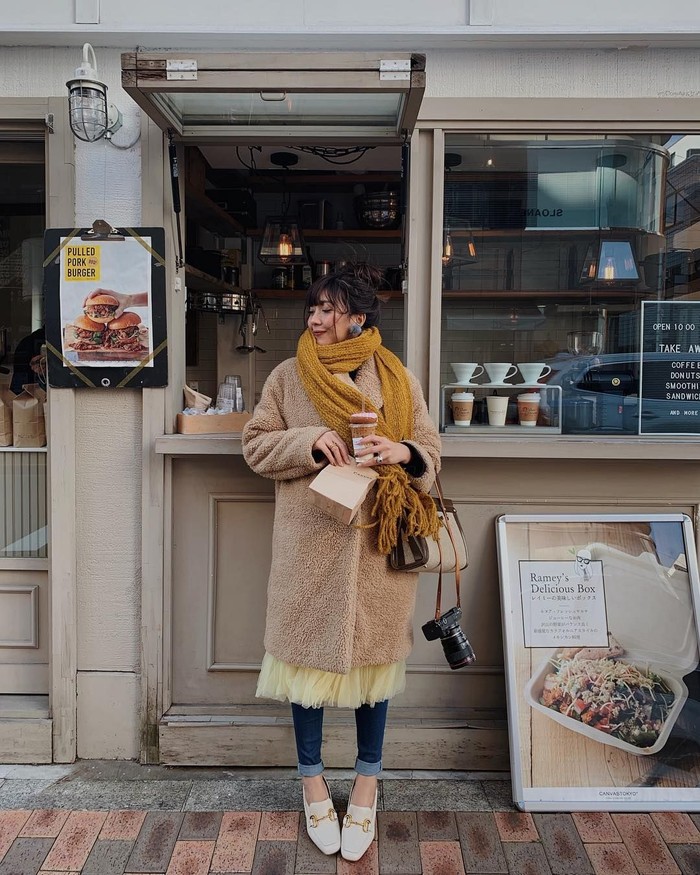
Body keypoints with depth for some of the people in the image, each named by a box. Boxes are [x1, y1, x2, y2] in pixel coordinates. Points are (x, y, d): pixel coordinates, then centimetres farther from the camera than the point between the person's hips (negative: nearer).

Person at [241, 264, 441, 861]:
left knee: (374, 652, 9)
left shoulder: (398, 380, 4)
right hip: (310, 543, 0)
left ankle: (366, 787, 29)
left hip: (377, 542, 0)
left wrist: (404, 453, -16)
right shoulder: (288, 377, 4)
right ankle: (313, 780, 29)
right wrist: (310, 442, -14)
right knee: (308, 651, 8)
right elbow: (256, 444, 3)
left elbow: (431, 452, 7)